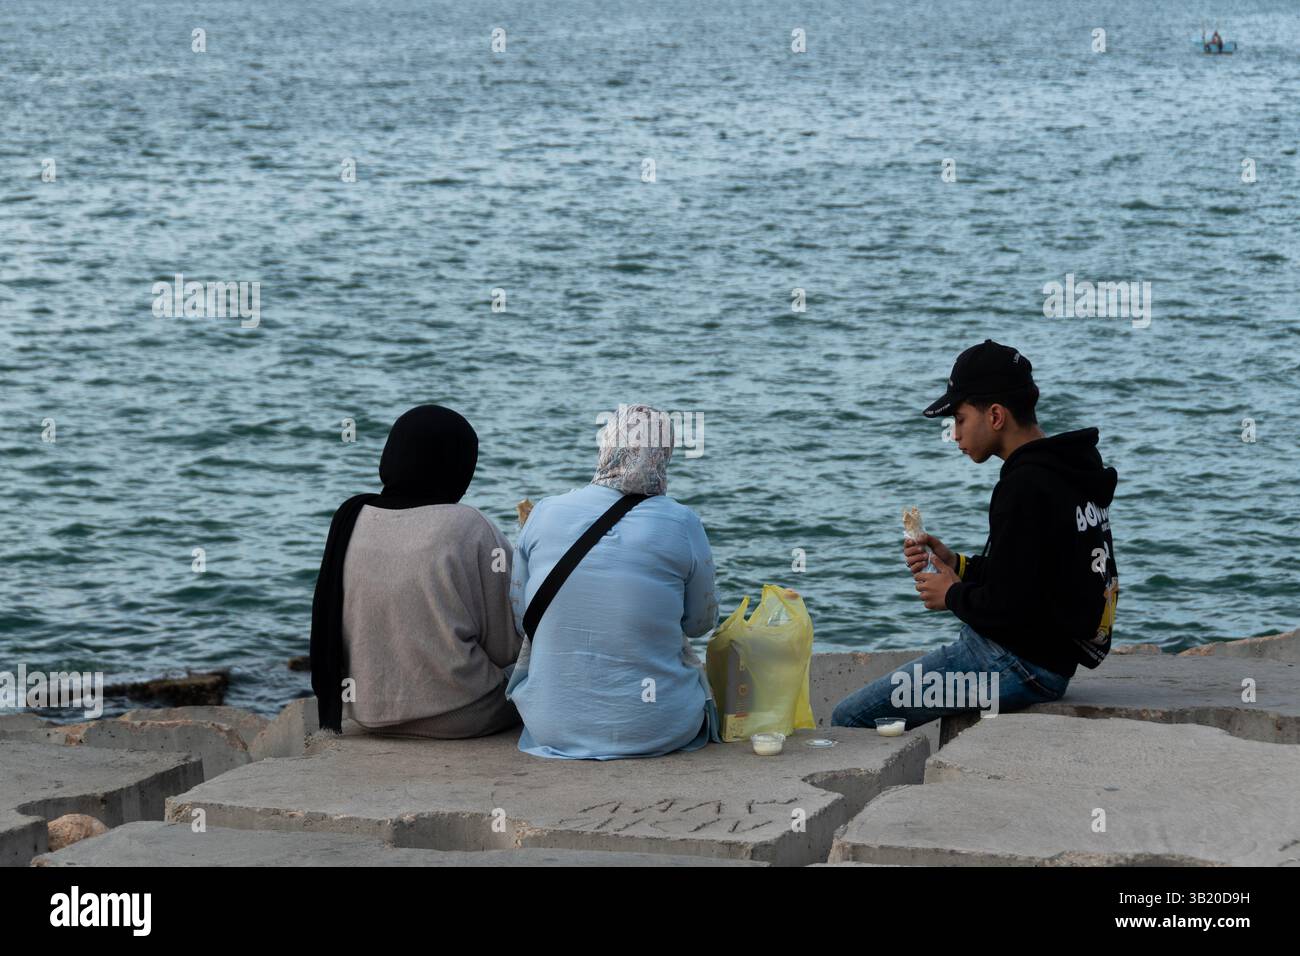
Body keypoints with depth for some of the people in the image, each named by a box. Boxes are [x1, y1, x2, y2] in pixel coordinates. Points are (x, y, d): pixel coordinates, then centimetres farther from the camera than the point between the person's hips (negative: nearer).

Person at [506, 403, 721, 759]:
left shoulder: (545, 513, -4)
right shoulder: (681, 523, -10)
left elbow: (519, 618, 6)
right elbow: (701, 622, 5)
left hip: (551, 727, 1)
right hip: (654, 729, -1)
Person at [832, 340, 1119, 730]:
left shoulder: (1025, 488, -21)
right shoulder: (1069, 472, 12)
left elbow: (1007, 607, -25)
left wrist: (953, 595, -5)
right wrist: (956, 564, 12)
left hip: (1017, 664, -11)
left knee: (850, 717, -11)